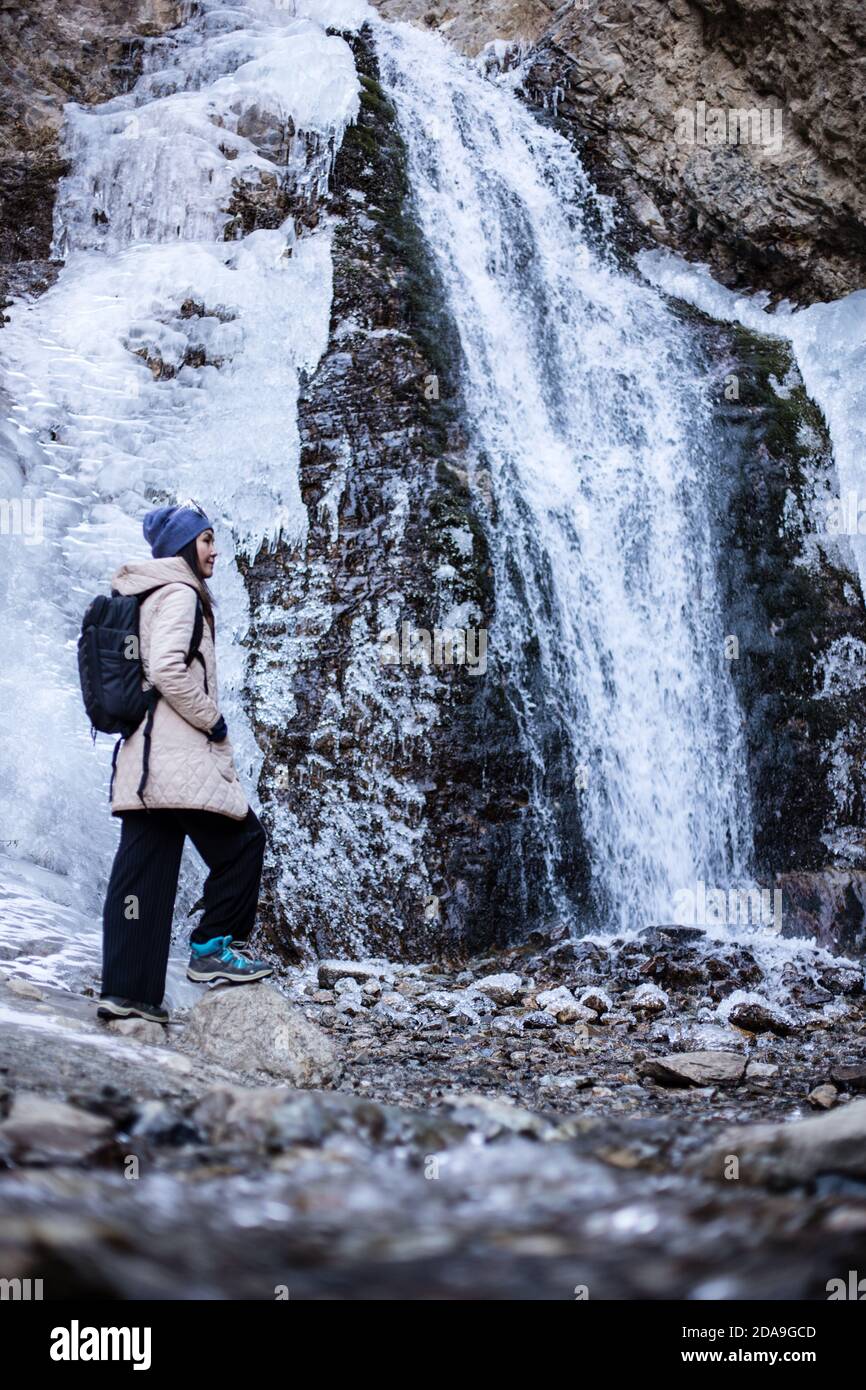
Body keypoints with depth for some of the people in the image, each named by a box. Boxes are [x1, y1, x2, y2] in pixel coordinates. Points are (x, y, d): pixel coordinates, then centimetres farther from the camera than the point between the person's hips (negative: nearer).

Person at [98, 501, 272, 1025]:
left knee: (143, 866, 5)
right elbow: (167, 671, -21)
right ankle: (215, 948, 7)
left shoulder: (147, 596, 22)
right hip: (179, 756, -10)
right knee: (242, 840, 4)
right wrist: (212, 720, -10)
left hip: (143, 757, 10)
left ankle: (127, 990, 5)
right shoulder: (179, 593, -8)